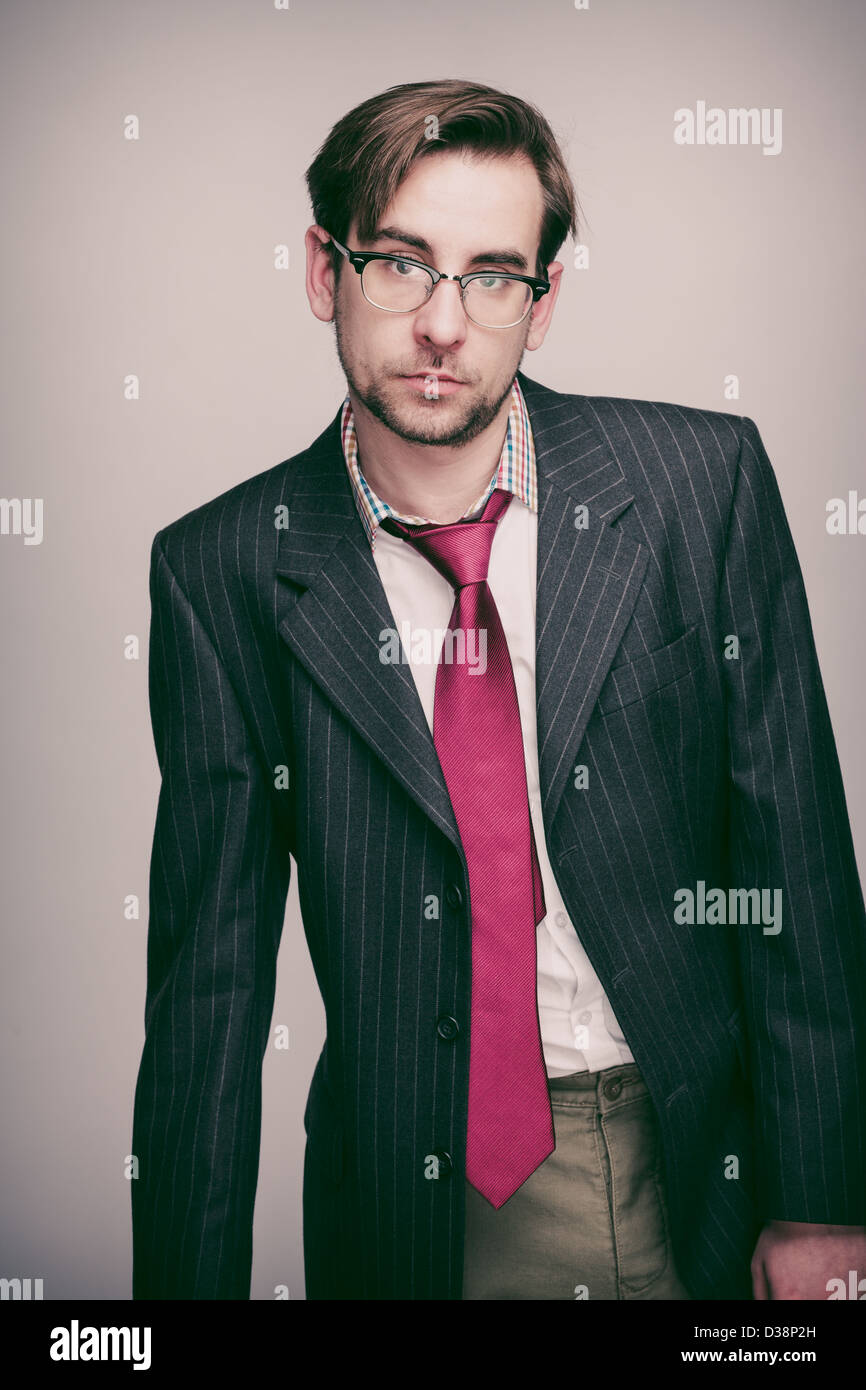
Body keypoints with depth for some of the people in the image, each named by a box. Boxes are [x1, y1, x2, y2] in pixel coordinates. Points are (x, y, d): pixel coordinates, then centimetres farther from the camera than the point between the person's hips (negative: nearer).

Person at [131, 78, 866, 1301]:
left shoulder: (704, 480, -10)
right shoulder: (222, 572, -9)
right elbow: (209, 977, -6)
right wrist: (189, 1279, -6)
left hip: (704, 1170, 1)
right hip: (418, 1203, 0)